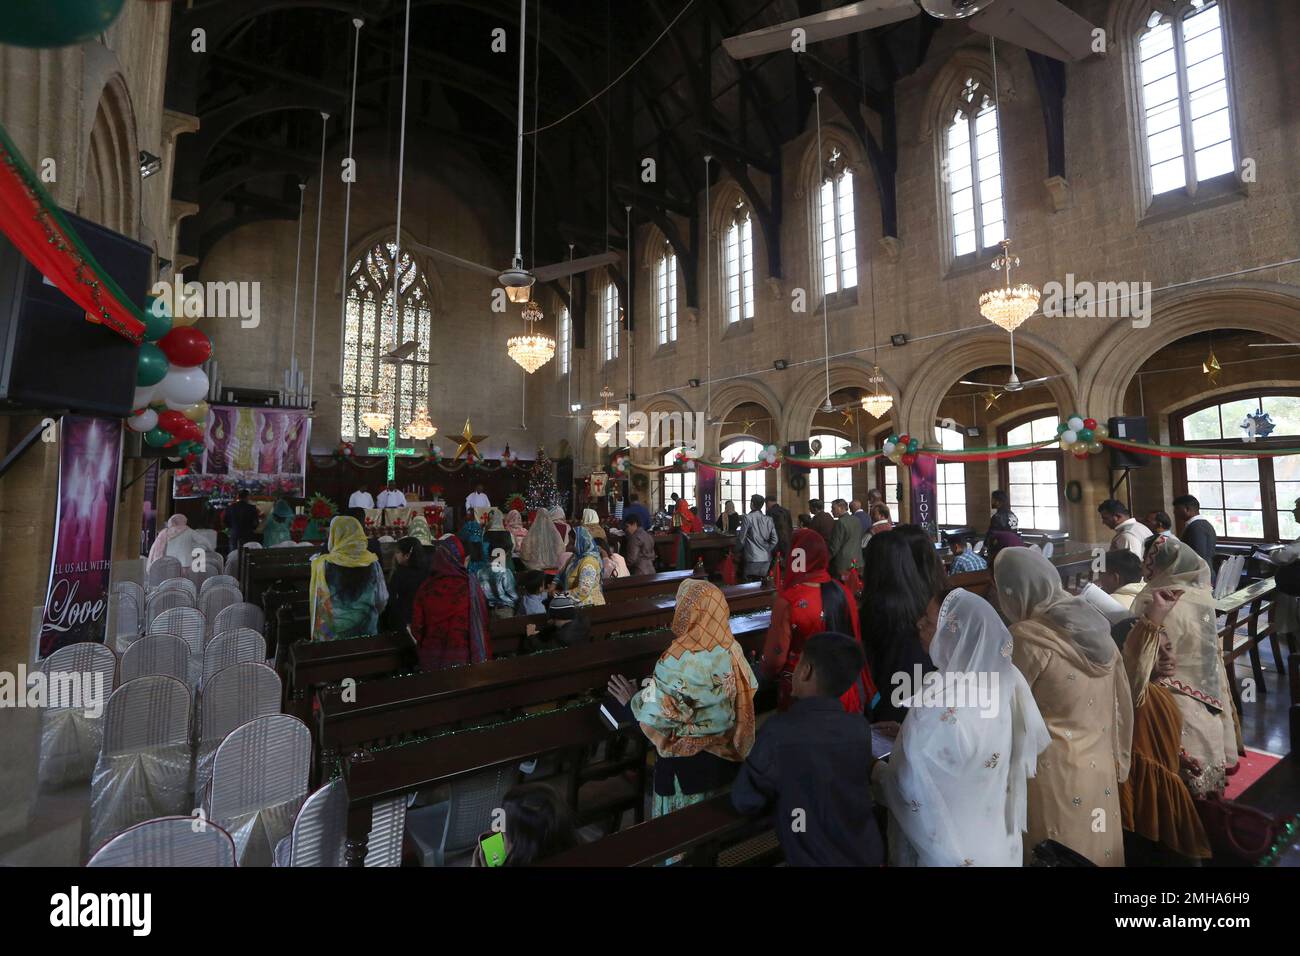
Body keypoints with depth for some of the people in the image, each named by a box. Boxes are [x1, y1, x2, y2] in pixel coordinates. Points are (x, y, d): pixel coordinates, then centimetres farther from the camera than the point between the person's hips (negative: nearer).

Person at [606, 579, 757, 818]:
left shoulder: (677, 661, -29)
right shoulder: (731, 648, -11)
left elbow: (655, 717, -27)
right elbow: (748, 690, 3)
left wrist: (632, 700, -7)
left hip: (688, 761, -5)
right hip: (726, 754, 6)